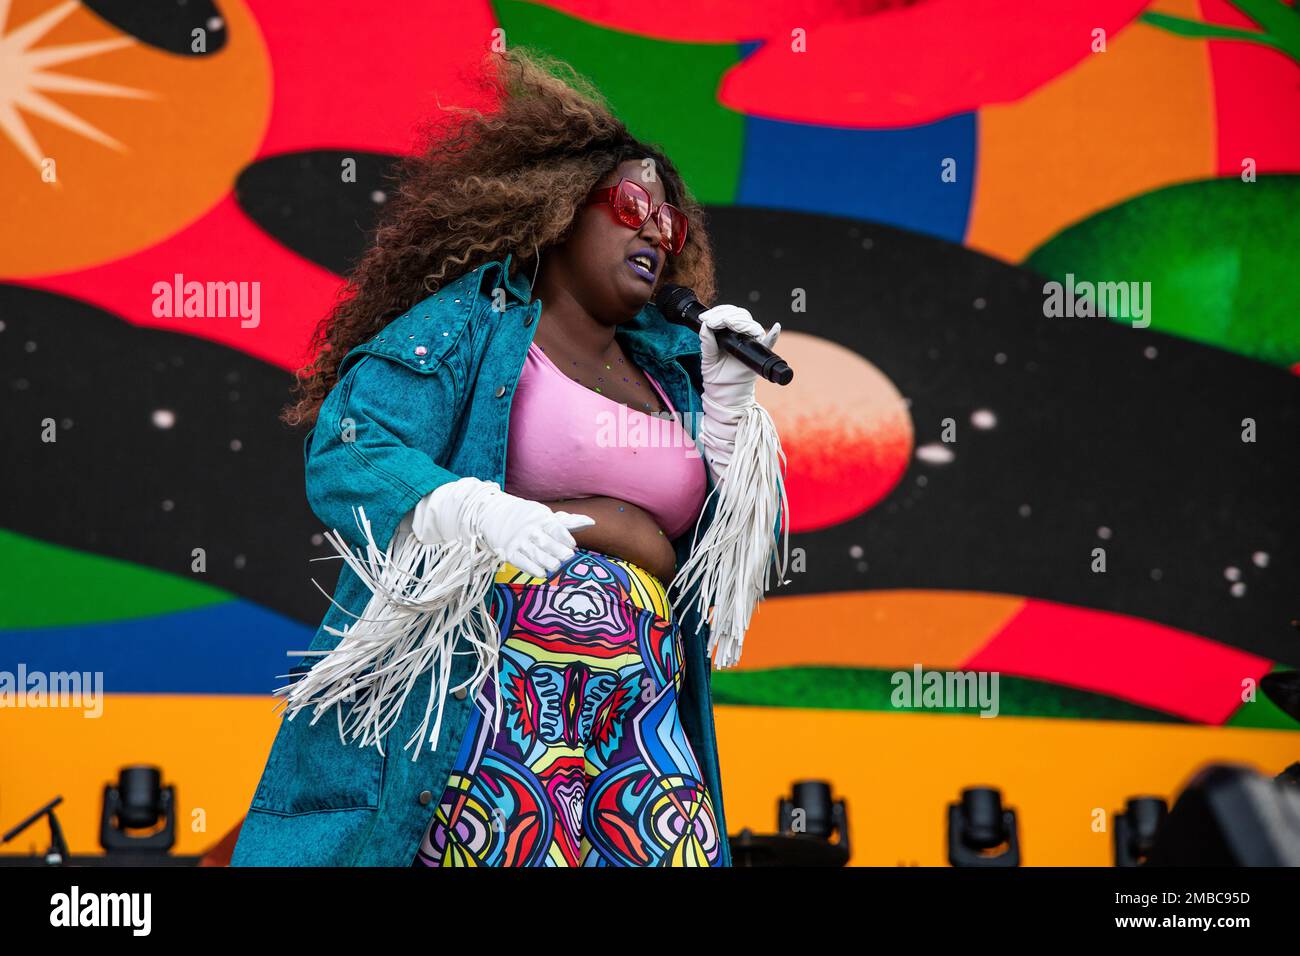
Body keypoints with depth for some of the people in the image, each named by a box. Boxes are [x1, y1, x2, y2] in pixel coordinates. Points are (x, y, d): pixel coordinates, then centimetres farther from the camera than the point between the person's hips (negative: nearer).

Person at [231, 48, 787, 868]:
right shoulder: (468, 324, 6)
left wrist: (728, 399, 10)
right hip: (488, 704, -5)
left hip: (641, 723, 5)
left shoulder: (668, 370, 22)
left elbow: (730, 550, 22)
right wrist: (481, 513, -23)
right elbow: (347, 460, -7)